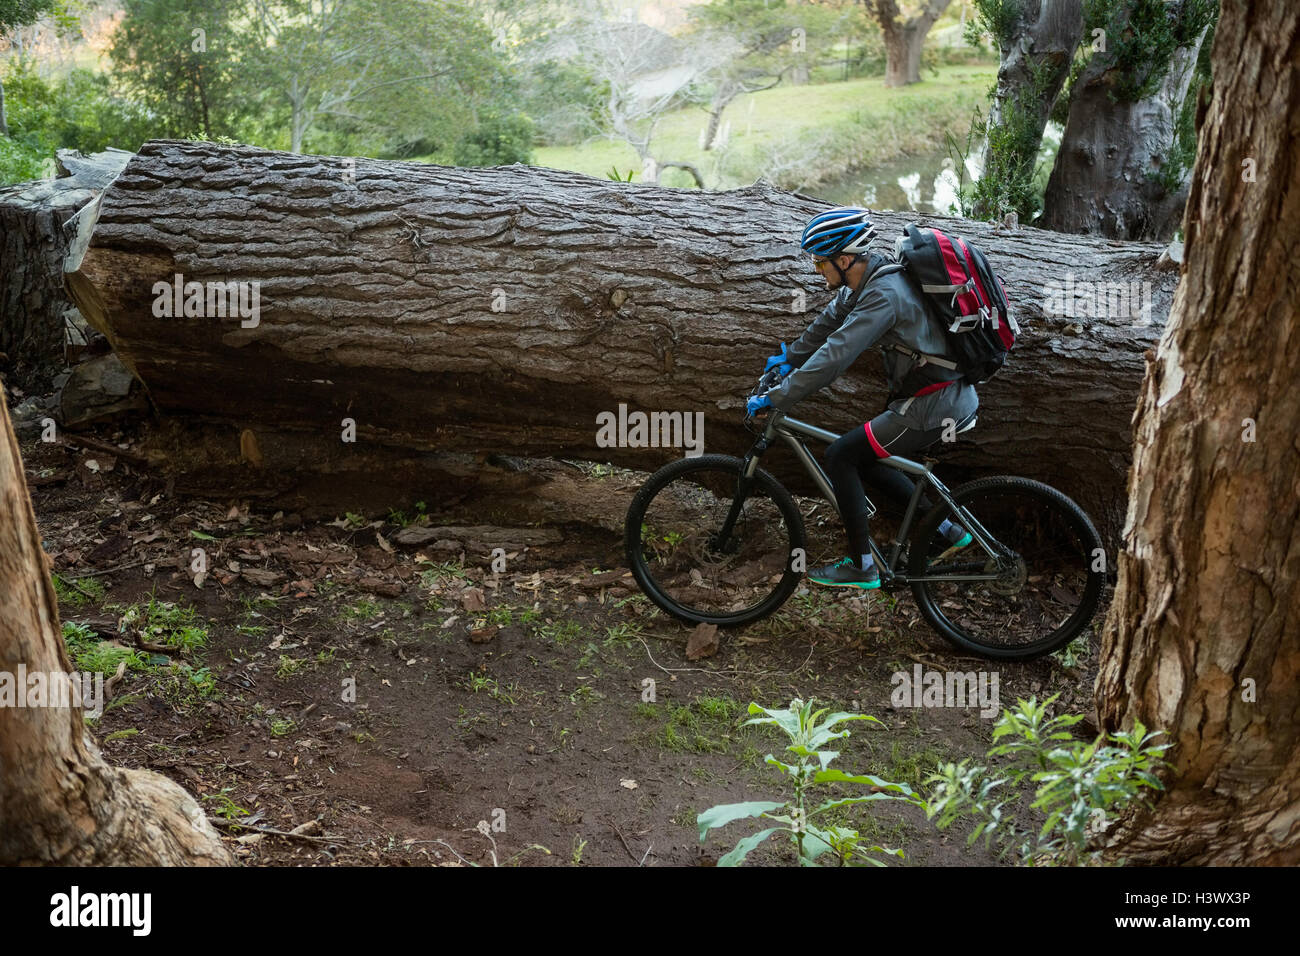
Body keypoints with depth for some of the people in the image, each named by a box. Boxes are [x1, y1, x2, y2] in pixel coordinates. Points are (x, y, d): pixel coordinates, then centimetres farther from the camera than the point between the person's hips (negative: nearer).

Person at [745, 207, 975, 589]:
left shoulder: (884, 295, -25)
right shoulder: (868, 277, 4)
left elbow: (834, 357, -29)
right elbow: (830, 321, 20)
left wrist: (774, 399, -24)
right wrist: (789, 358, 25)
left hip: (935, 406, -10)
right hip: (947, 395, 10)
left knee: (841, 456, -6)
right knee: (862, 458, 19)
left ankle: (862, 567, 3)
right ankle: (947, 530, 24)